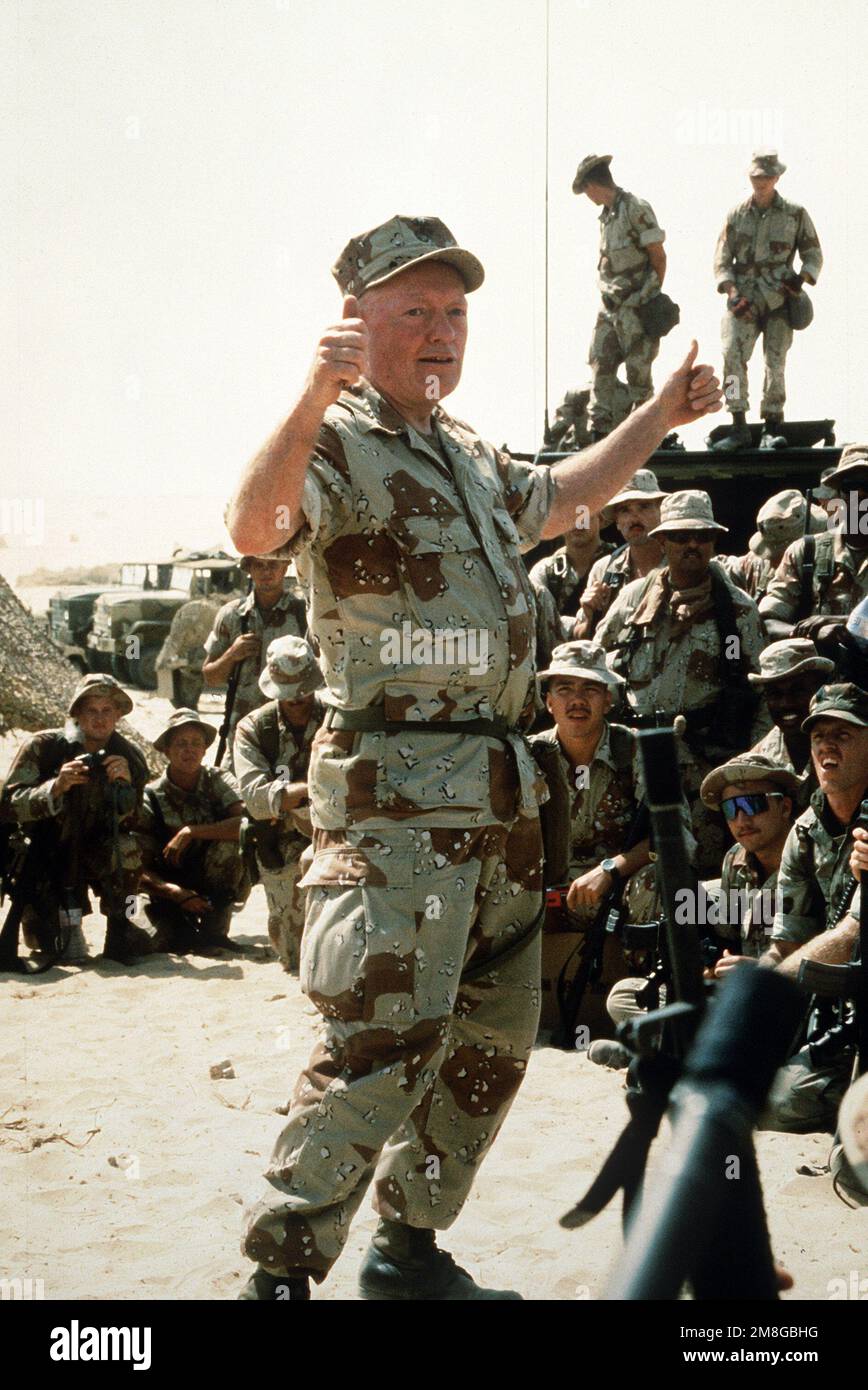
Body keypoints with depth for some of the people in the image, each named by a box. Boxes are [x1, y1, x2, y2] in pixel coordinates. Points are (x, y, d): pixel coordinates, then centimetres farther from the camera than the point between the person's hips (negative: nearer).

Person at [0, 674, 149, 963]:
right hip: (42, 855, -2)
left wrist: (126, 784, -32)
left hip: (97, 860, 2)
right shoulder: (41, 747, -13)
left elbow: (128, 821, -13)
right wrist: (55, 786, -38)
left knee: (126, 847, -30)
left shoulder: (130, 757, -6)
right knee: (42, 939, -25)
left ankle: (119, 929, -13)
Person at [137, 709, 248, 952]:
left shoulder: (218, 781, -11)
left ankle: (214, 930, -15)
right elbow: (141, 870, -14)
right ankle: (180, 931, 6)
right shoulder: (151, 798, -11)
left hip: (219, 888, 1)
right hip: (171, 888, -1)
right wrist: (179, 894, -32)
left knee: (229, 843, -28)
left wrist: (190, 832, -32)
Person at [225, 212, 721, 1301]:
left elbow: (559, 500, 40)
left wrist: (659, 417, 38)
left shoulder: (473, 462, 20)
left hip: (499, 793, 9)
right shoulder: (335, 447, -7)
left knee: (495, 1038, 14)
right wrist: (313, 401, -42)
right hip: (397, 791, -9)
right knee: (380, 1041, -13)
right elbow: (254, 528, -28)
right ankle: (281, 1269, -2)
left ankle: (410, 1247, 27)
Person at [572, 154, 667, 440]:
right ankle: (598, 432, 6)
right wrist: (607, 291, 8)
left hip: (636, 308, -8)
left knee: (638, 372, -3)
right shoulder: (607, 214, 14)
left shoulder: (636, 209, -11)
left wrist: (650, 298, -10)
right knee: (600, 366, 4)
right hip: (611, 306, 8)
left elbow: (658, 257, -11)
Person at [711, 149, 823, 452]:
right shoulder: (736, 215, 8)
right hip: (744, 299, 0)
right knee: (732, 354, -17)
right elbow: (721, 262, 7)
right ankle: (739, 428, -15)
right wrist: (733, 293, -9)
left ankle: (772, 428, 7)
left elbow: (814, 256, 11)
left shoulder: (795, 214, 6)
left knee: (776, 361, -4)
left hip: (779, 299, 0)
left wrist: (802, 277, -10)